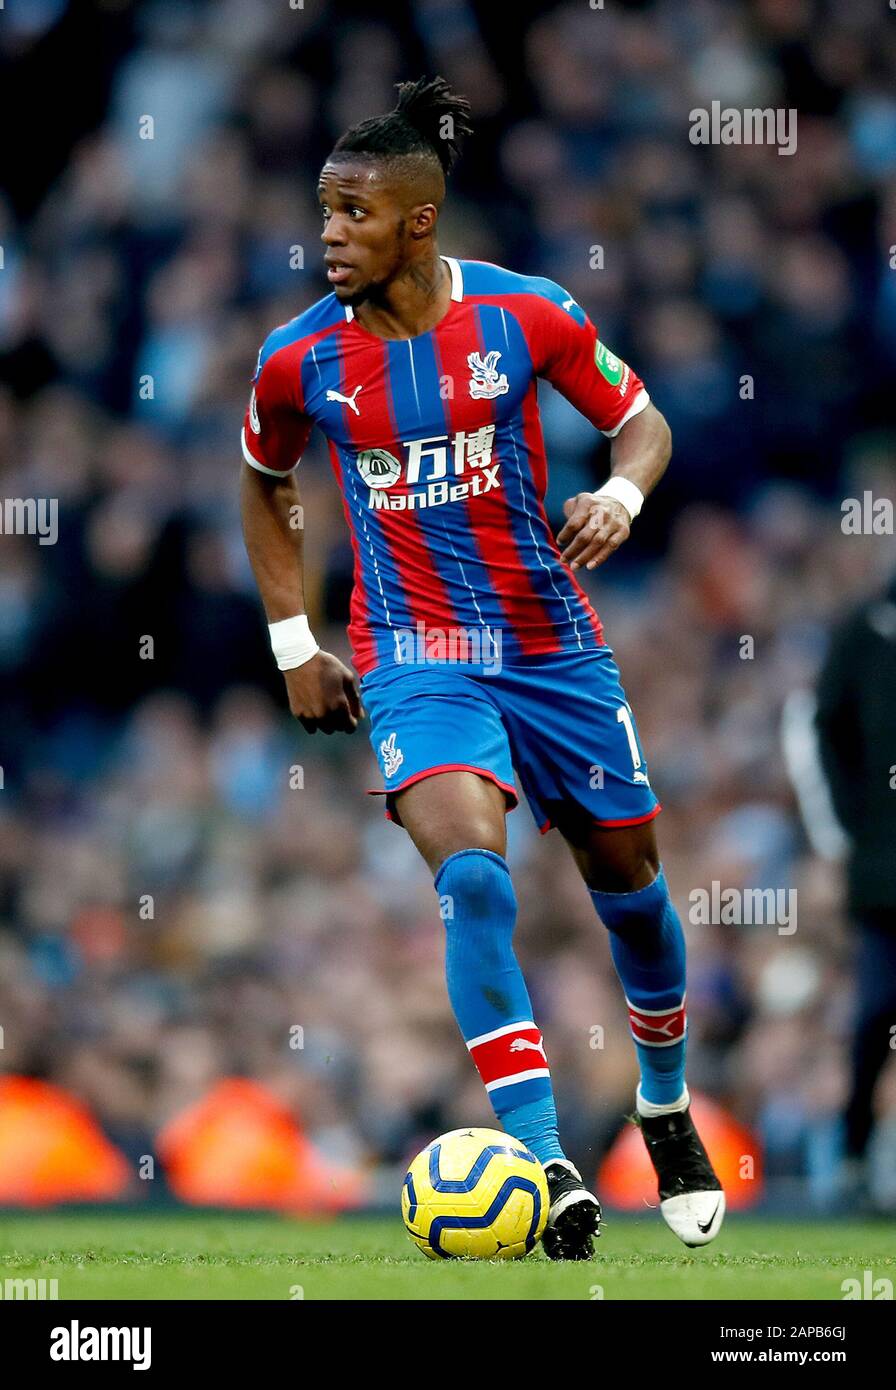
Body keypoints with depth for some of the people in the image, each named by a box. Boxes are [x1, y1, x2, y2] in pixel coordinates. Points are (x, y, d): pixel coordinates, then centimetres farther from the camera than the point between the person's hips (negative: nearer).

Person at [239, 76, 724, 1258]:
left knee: (629, 881, 14)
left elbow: (641, 421, 4)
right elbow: (262, 487, 14)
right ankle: (545, 1166, -27)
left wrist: (618, 497, -18)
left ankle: (667, 1110, 41)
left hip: (553, 646, 1)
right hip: (415, 658, -1)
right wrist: (294, 642, 10)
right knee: (473, 873, -25)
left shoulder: (524, 315, -9)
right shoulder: (300, 360, -5)